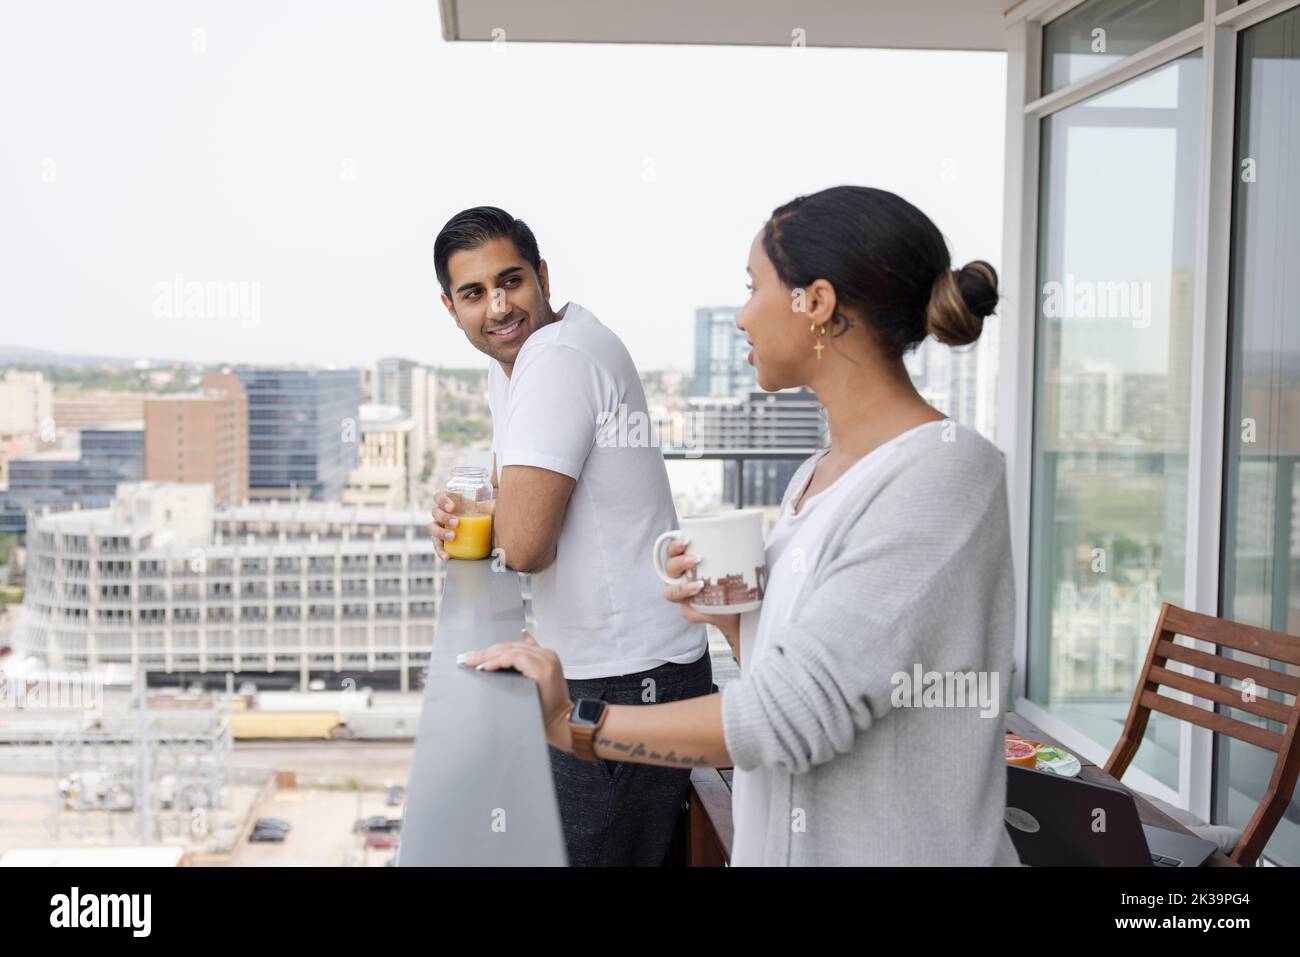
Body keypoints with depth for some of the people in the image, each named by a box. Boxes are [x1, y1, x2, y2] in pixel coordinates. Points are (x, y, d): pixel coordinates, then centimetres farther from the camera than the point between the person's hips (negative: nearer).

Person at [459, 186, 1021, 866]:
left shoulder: (946, 469, -19)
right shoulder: (816, 476, 7)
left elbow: (795, 713, -24)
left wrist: (573, 723, -17)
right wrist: (731, 617, -7)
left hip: (898, 851, -7)